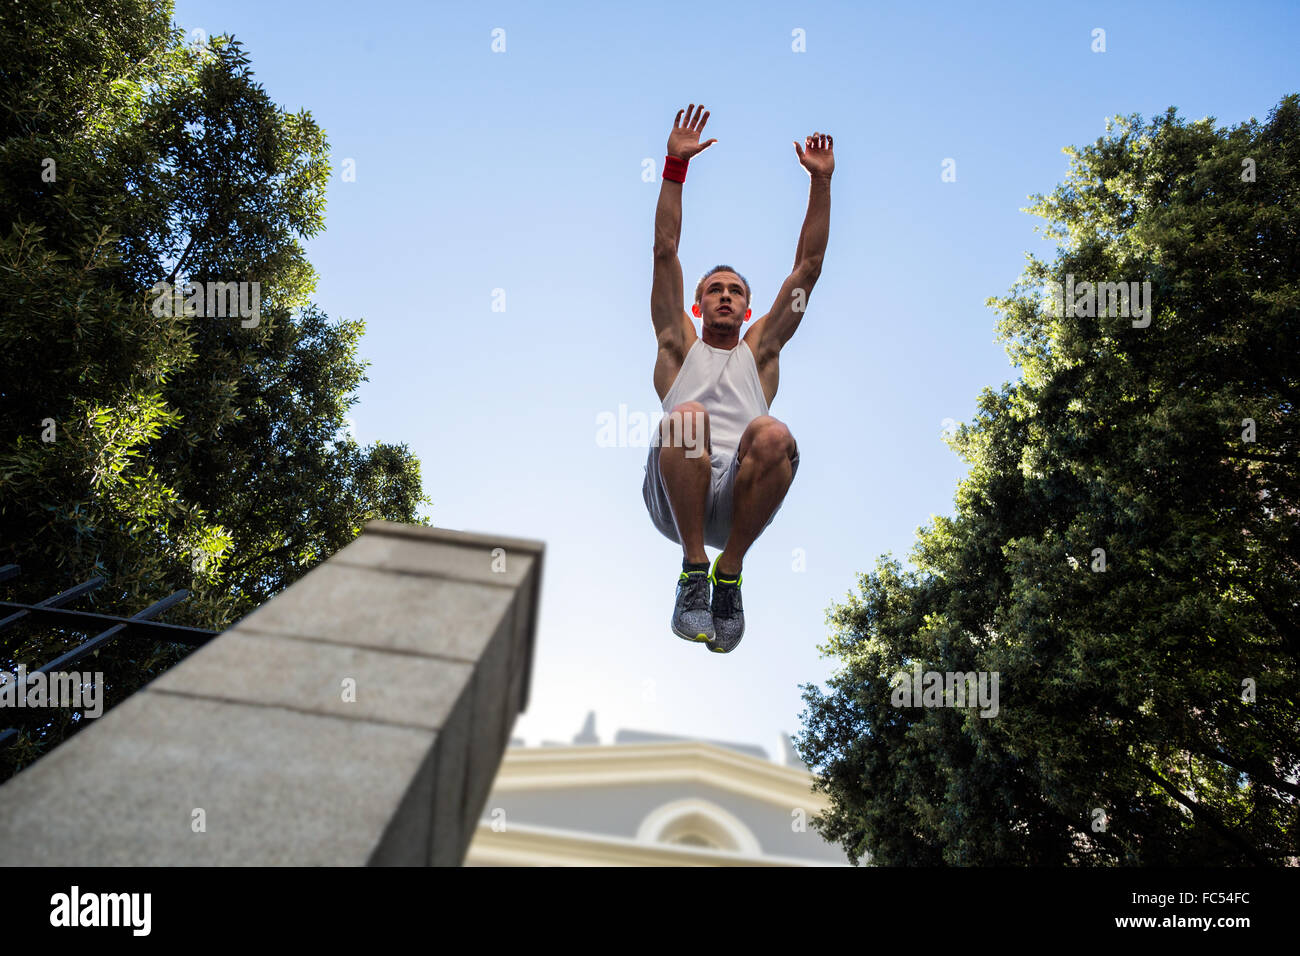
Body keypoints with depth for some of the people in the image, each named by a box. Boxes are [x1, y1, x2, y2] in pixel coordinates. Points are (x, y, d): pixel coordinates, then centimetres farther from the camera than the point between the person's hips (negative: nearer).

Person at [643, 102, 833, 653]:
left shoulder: (760, 348, 28)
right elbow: (665, 251, 16)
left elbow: (809, 263, 23)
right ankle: (694, 567, -19)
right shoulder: (679, 344, 25)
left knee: (773, 436, -32)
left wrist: (821, 181, 17)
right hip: (674, 496, -1)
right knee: (688, 417, -33)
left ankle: (729, 569, -13)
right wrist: (675, 165, 10)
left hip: (739, 496, 1)